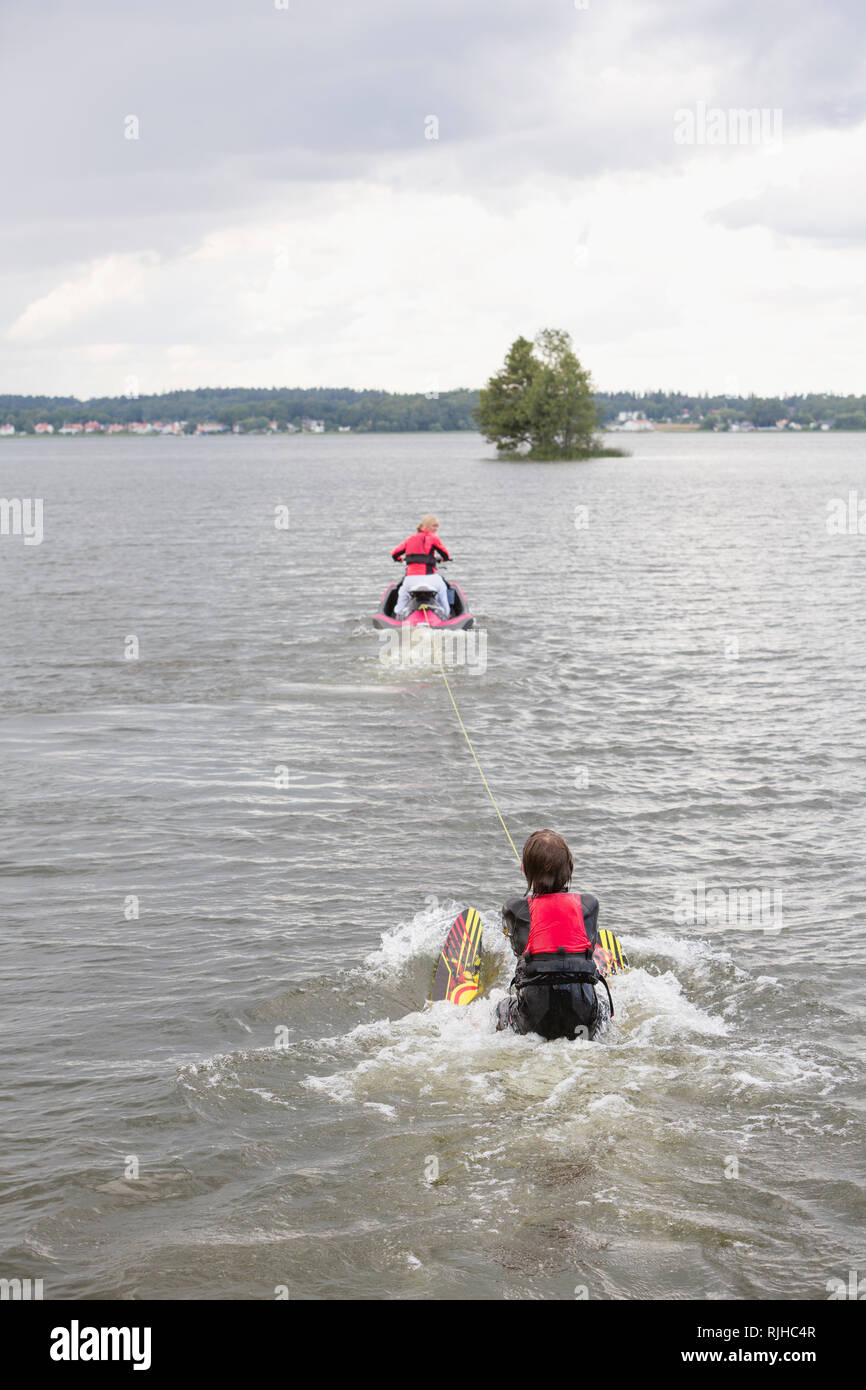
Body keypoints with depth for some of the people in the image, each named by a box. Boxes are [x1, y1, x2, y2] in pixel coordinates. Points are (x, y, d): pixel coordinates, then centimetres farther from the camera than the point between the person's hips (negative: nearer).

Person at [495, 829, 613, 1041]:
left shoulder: (515, 909, 1)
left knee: (503, 1007, 33)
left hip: (535, 1022, 0)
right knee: (604, 1003, 36)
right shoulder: (588, 904, 4)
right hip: (584, 1022, 1)